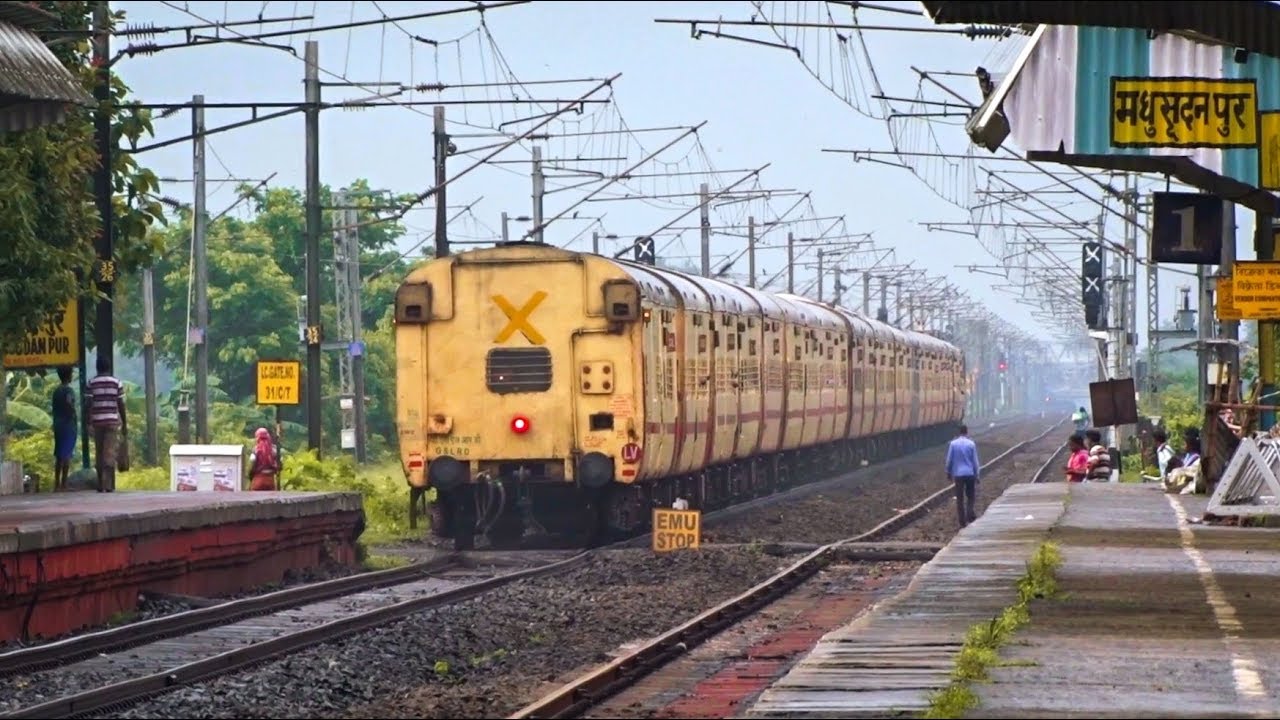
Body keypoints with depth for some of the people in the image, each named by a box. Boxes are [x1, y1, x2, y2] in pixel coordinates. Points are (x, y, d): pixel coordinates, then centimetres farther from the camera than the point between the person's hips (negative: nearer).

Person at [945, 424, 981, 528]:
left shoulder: (953, 444, -3)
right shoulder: (971, 444, -3)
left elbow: (949, 460, 1)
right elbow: (975, 461, 1)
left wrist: (949, 473, 15)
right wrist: (977, 475, 9)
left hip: (958, 474, 0)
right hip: (970, 473, 0)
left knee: (960, 499, 6)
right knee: (970, 496, 13)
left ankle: (962, 522, 5)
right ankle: (970, 514, -8)